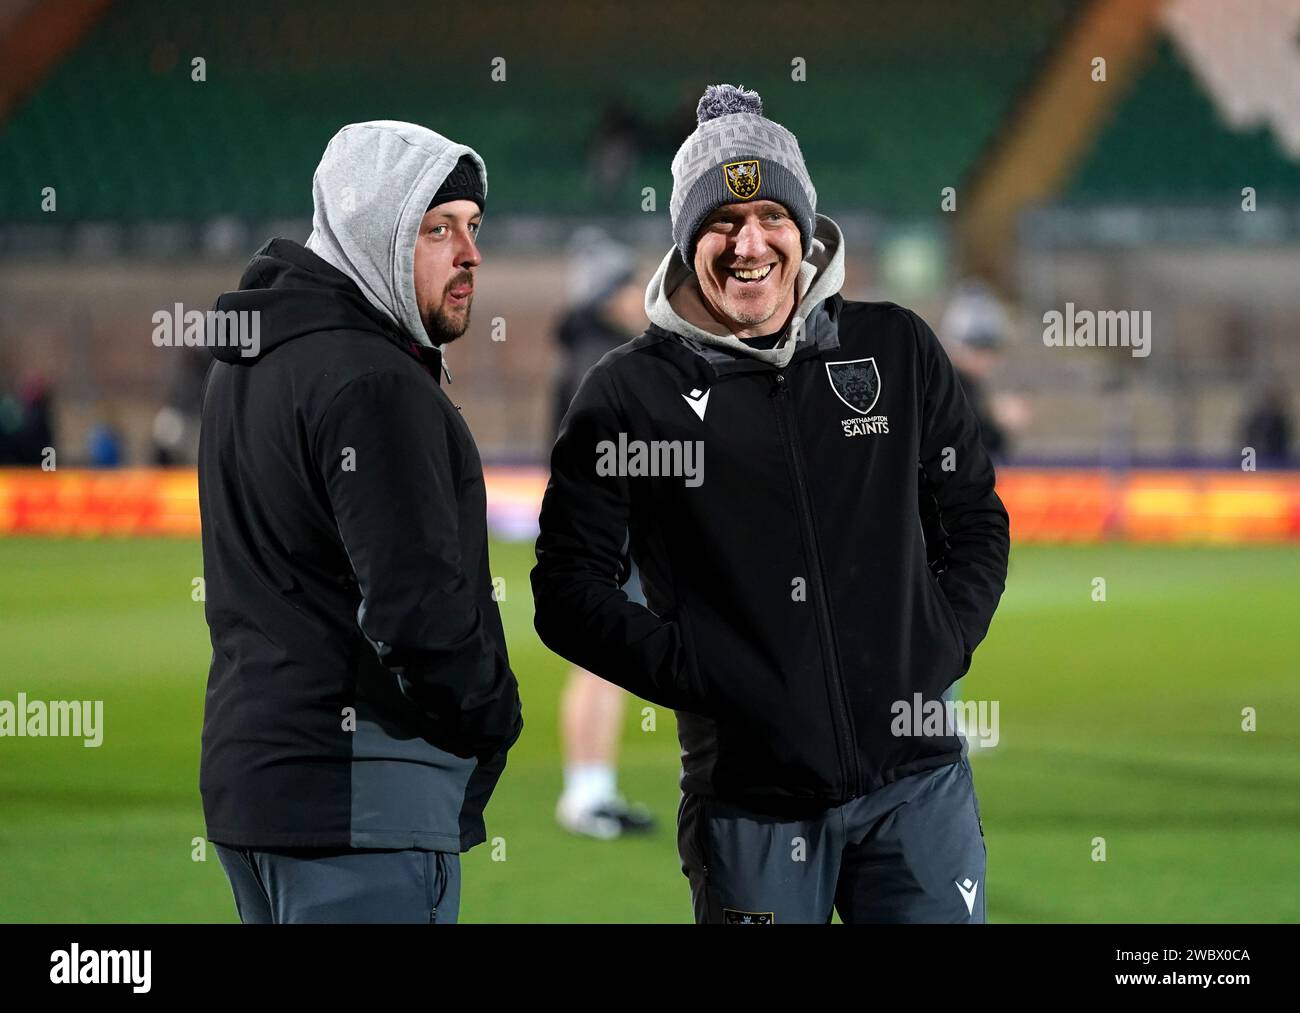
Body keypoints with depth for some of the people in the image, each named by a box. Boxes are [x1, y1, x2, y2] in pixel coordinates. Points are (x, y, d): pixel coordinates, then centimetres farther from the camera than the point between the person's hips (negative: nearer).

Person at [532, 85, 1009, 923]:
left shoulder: (897, 352, 7)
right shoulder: (632, 394, 0)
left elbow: (977, 525, 15)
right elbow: (569, 593, -1)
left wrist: (940, 652, -1)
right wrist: (705, 678, -11)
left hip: (915, 782, 2)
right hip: (750, 799, -2)